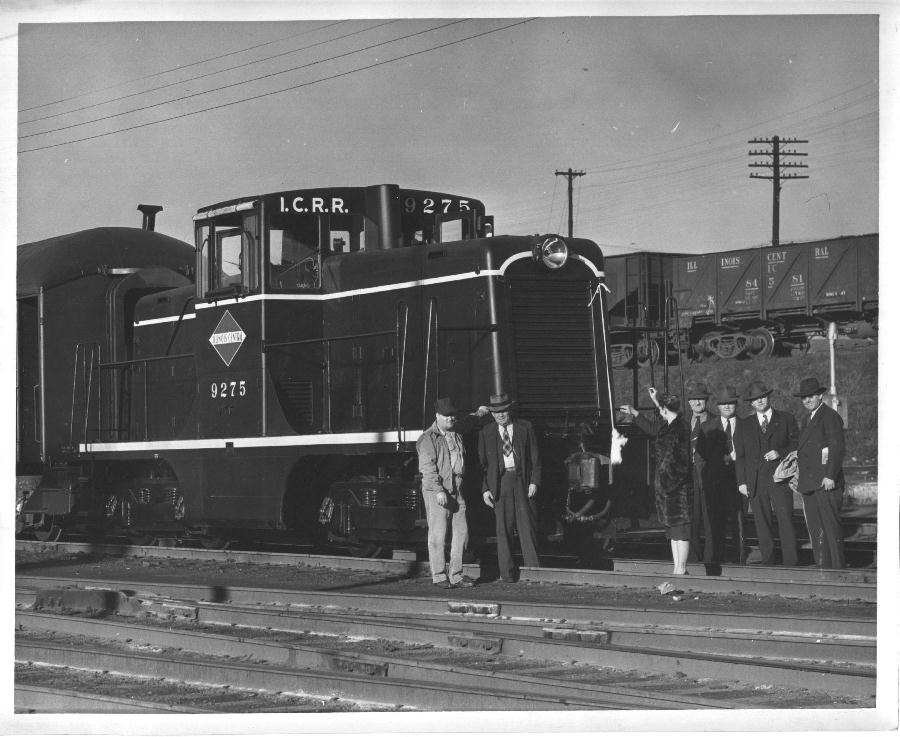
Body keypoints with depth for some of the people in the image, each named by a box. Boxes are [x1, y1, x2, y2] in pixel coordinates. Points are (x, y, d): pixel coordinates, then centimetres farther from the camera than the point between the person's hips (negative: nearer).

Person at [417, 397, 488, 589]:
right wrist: (438, 490, -20)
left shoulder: (457, 432, 15)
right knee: (438, 534, -5)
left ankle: (456, 574, 11)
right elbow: (428, 467, -14)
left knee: (461, 533, 4)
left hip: (457, 491, 7)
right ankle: (439, 576, 1)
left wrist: (478, 414, 32)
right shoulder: (428, 438, -7)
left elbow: (467, 424, 43)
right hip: (436, 492, -7)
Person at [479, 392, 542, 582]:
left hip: (522, 481, 0)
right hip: (499, 481, 0)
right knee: (503, 528, -2)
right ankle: (507, 572, 2)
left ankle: (534, 569, 0)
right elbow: (482, 463, 10)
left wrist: (534, 482, -3)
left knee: (527, 525, -4)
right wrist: (485, 489, 0)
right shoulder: (486, 433, 9)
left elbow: (535, 457, 7)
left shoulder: (525, 428, 7)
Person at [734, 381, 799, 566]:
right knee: (762, 524, 1)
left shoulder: (786, 419, 9)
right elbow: (740, 455, 12)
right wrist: (741, 481, 3)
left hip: (780, 479, -2)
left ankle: (790, 563, -8)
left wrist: (780, 453, -10)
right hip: (755, 481, 2)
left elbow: (796, 446, 8)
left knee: (786, 521, -9)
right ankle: (768, 562, 7)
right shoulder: (744, 425, 14)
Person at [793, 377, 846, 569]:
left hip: (826, 483, -9)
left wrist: (830, 476, -22)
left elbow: (837, 448, -15)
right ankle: (822, 567, 12)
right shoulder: (806, 420, 21)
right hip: (808, 483, 9)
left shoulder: (830, 417, -7)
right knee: (815, 529, 8)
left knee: (831, 526, -7)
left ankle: (837, 568, -5)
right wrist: (799, 476, 15)